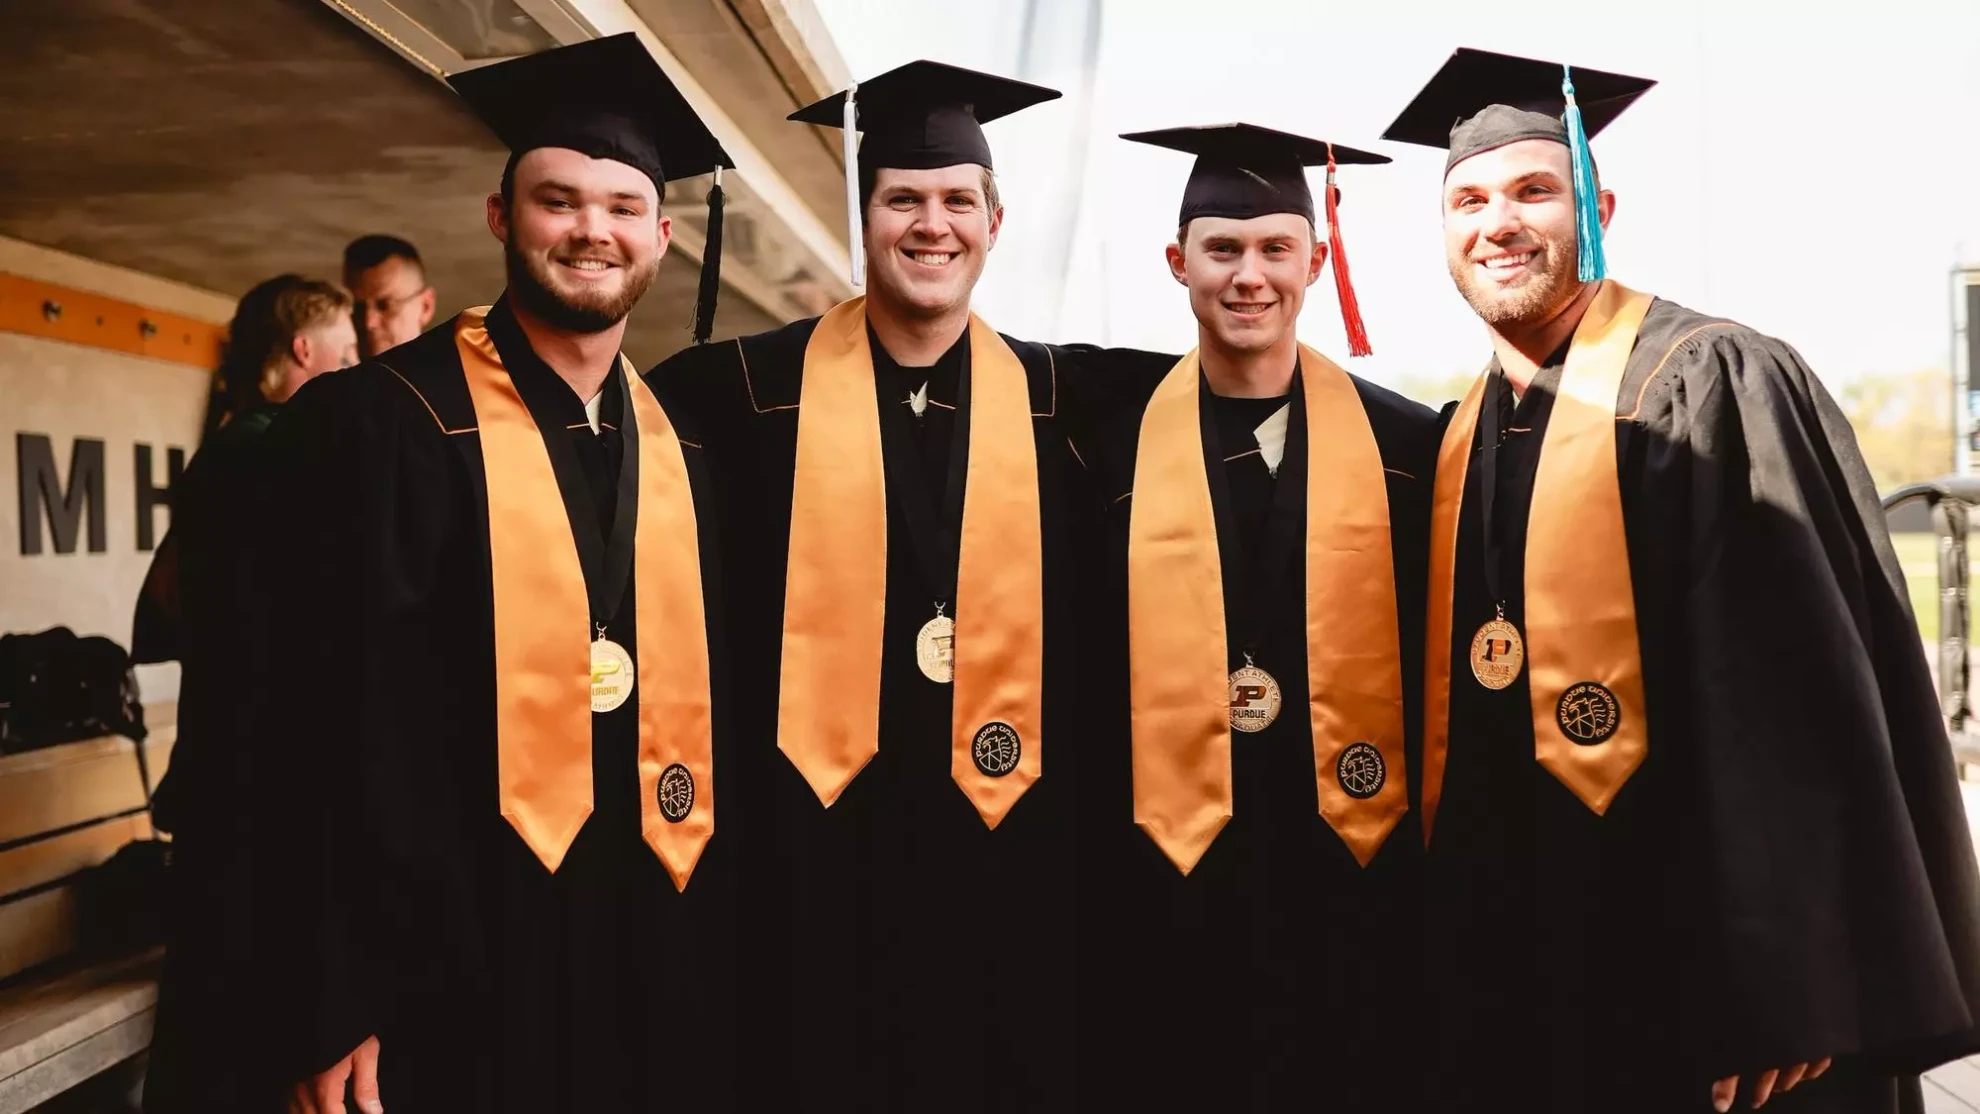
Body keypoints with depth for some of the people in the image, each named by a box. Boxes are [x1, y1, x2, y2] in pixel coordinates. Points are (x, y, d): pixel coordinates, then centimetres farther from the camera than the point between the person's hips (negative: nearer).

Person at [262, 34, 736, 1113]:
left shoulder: (681, 450, 7)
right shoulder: (378, 422, -8)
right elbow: (326, 728, -11)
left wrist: (721, 931, 10)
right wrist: (327, 1008, -13)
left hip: (658, 956, 5)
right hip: (454, 959, -5)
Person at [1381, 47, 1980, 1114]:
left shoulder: (1710, 386, -10)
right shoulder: (1455, 444, 9)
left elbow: (1815, 700, -16)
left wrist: (1795, 991, -19)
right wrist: (1444, 943, 10)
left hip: (1697, 951, -6)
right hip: (1516, 964, 6)